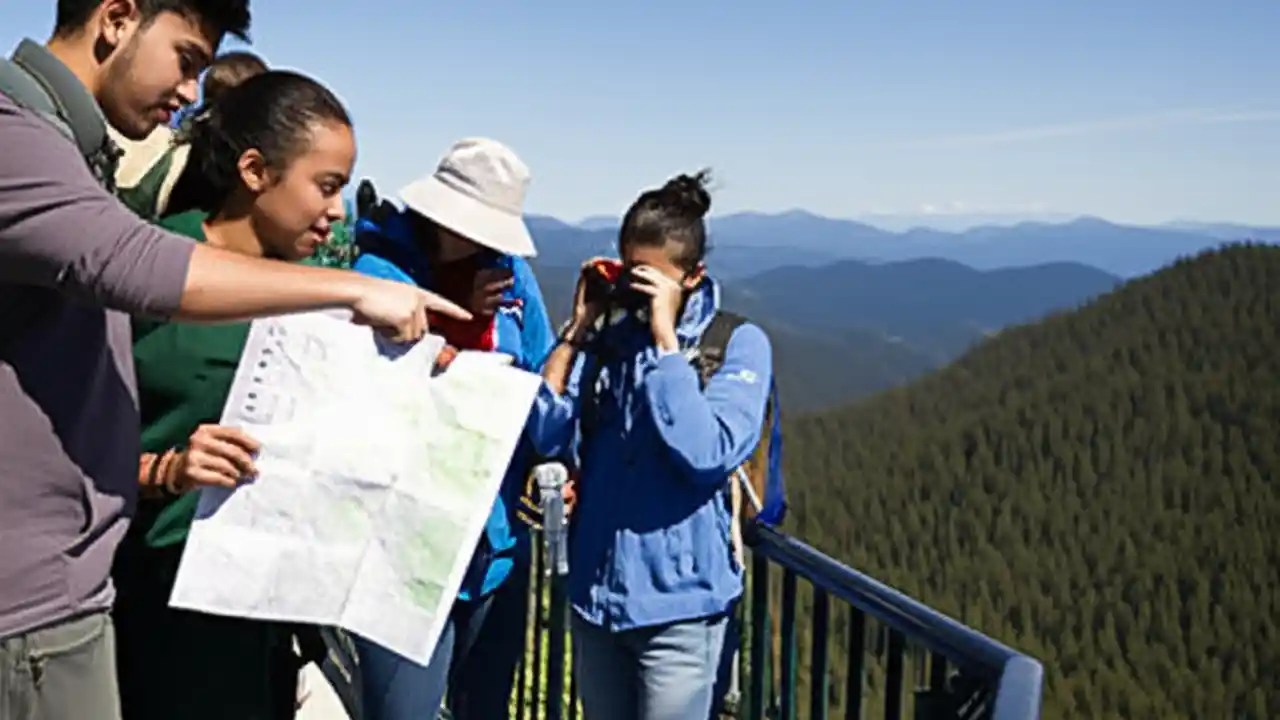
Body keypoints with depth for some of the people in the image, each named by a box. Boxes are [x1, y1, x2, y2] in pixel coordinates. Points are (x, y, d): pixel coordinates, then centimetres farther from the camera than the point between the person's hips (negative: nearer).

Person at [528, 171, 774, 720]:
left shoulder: (738, 344, -7)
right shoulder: (609, 337, 5)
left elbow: (706, 454, -21)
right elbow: (547, 435, -2)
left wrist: (665, 338, -19)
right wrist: (577, 328, -4)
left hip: (677, 600, -5)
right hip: (594, 591, 5)